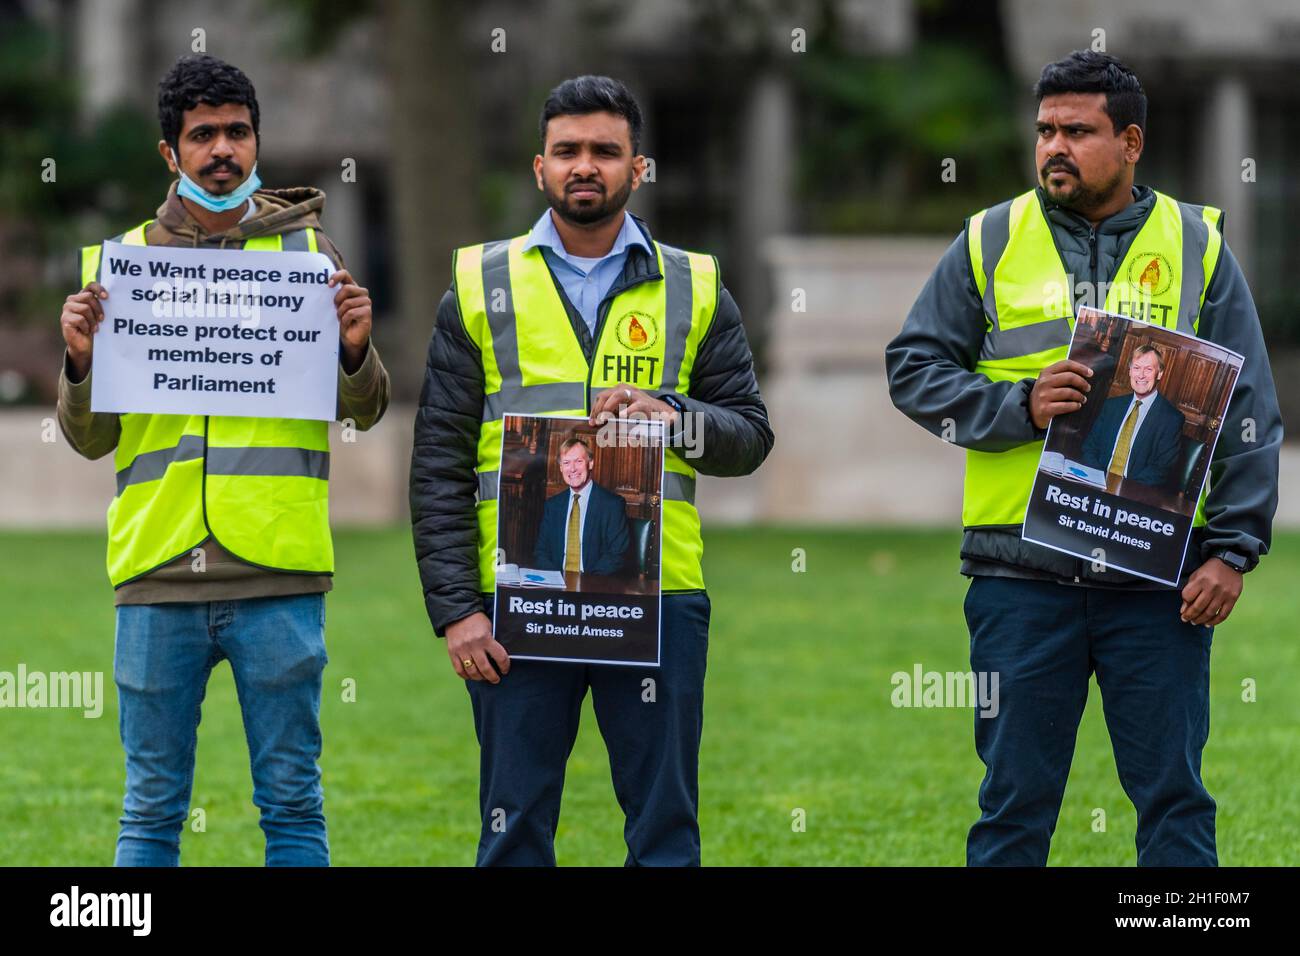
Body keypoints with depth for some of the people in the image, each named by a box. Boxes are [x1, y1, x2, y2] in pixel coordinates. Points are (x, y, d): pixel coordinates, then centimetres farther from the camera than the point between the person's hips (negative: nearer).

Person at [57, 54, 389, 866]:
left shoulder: (306, 249, 8)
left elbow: (365, 410, 9)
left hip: (278, 574, -1)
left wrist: (355, 349, -12)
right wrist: (82, 362, -8)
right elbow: (92, 438, 11)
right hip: (158, 570, 1)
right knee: (152, 807, 4)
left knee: (293, 802, 2)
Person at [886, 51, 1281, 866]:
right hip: (1022, 574, 0)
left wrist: (1233, 550, -4)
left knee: (1175, 797, 2)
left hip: (1158, 577, 0)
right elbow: (913, 368, 8)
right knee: (1016, 798, 5)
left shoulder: (1197, 246, 7)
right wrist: (1018, 407, -9)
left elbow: (1248, 412, 5)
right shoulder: (991, 242, 8)